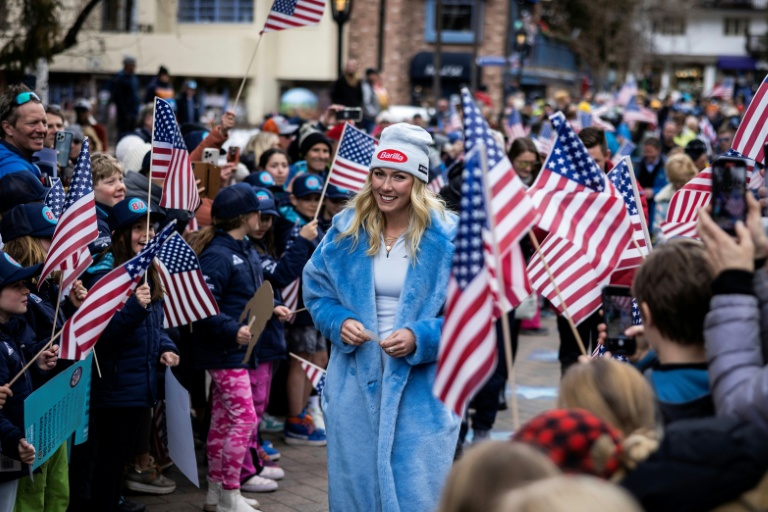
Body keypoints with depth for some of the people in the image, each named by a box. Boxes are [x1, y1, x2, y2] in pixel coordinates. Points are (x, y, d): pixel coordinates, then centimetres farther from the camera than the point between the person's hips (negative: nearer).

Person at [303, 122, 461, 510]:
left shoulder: (446, 238, -8)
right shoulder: (346, 231, 3)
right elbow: (317, 292, 12)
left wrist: (419, 339, -20)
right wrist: (339, 322, -8)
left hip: (421, 389, -3)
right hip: (355, 386, 3)